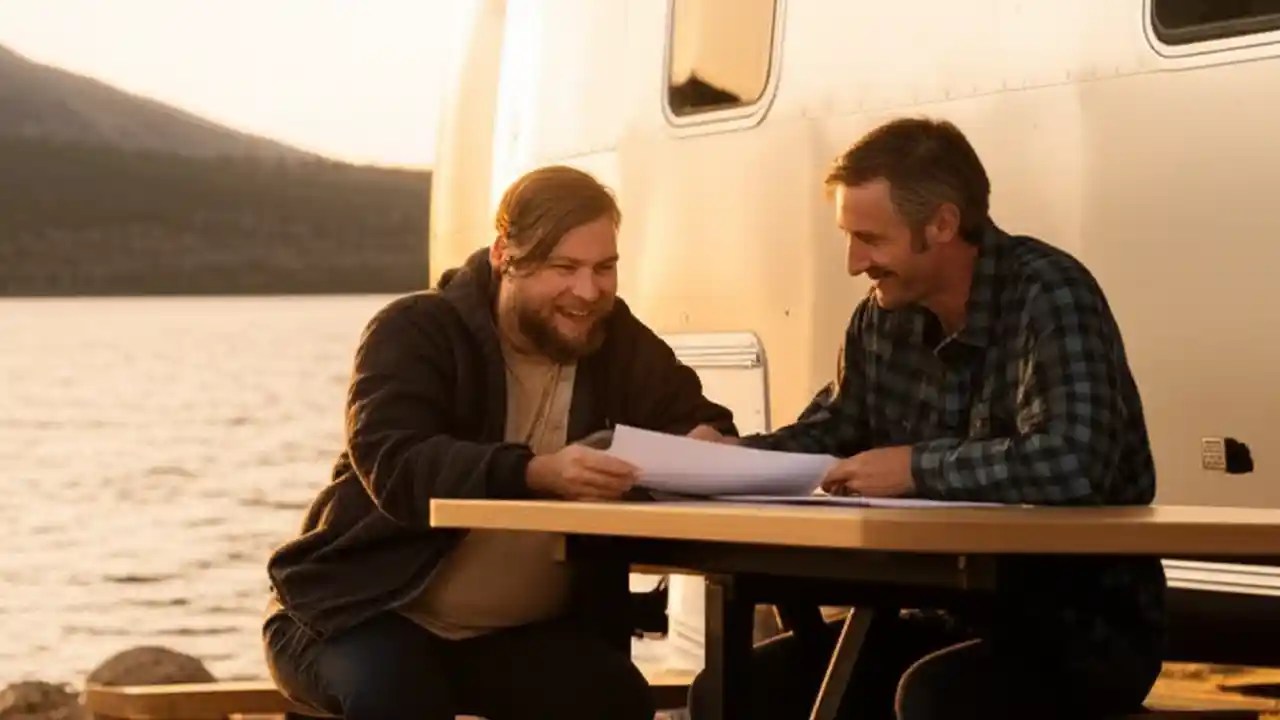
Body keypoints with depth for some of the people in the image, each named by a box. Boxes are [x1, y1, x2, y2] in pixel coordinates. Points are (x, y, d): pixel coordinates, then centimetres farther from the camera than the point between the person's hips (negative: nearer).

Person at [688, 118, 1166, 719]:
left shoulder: (1046, 294, -19)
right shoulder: (884, 315, 3)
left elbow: (1072, 463, -34)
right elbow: (832, 432, 17)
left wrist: (918, 468, -22)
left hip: (1087, 627, -7)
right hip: (957, 615, 7)